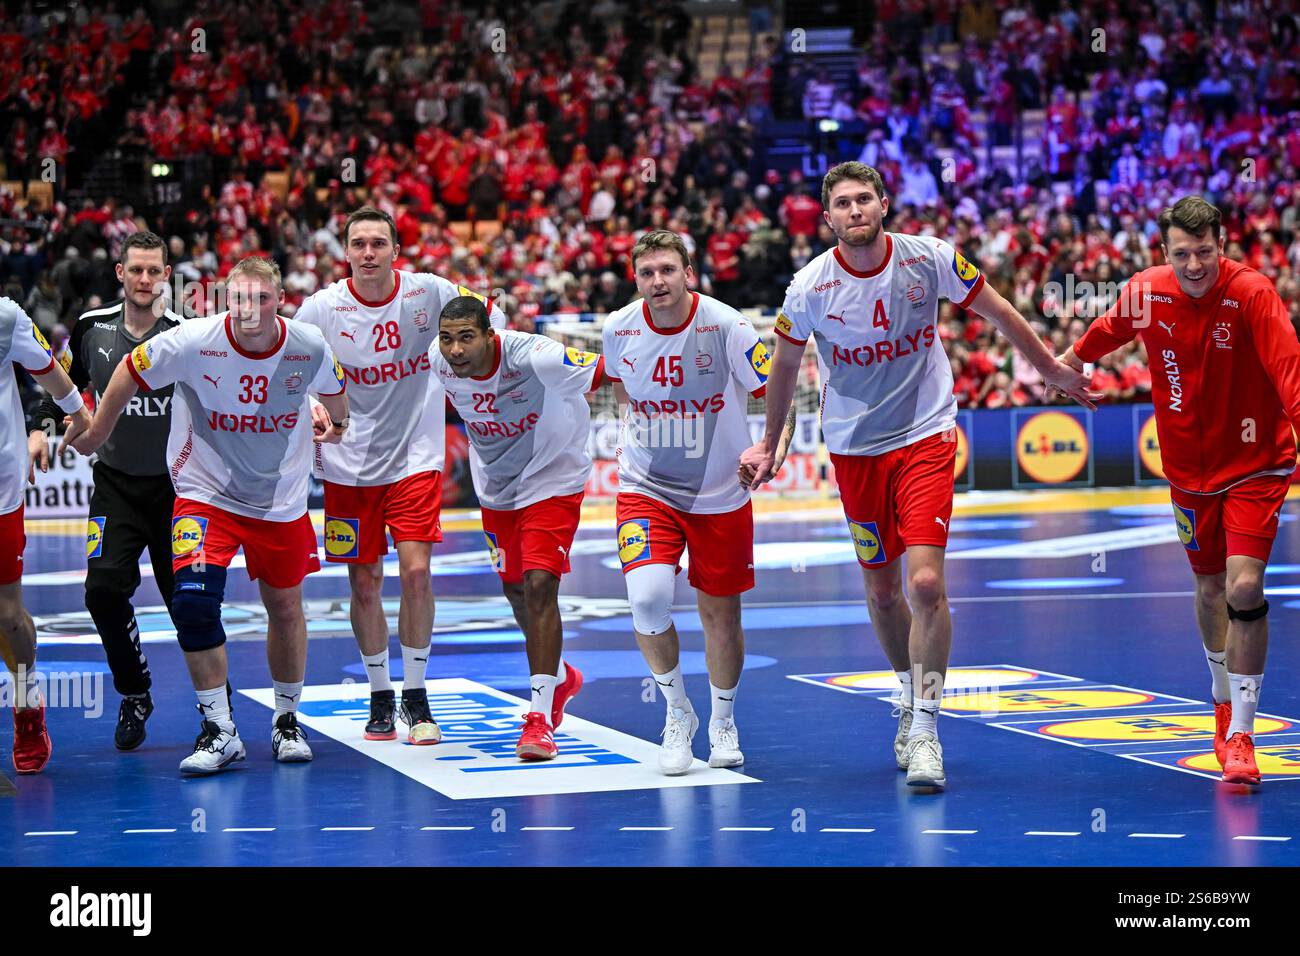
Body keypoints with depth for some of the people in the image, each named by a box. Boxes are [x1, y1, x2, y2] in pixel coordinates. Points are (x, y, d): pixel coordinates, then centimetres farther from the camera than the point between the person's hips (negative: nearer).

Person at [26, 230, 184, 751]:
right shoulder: (92, 327, 0)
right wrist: (42, 426, 2)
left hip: (175, 484, -2)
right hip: (115, 482, 2)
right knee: (105, 590, -13)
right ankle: (134, 695, 10)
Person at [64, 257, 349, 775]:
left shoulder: (309, 348, -15)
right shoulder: (192, 343, -22)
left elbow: (332, 390, 9)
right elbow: (131, 371, -5)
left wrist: (337, 427, 30)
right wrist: (96, 432, 7)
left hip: (282, 499, 2)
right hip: (205, 493, -2)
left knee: (285, 607, 13)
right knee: (193, 601, -19)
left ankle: (287, 721, 34)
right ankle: (219, 730, -7)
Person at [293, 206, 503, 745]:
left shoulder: (430, 292, -8)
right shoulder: (321, 308, -8)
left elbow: (491, 322, 6)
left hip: (415, 458, -1)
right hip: (349, 465, 1)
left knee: (416, 573, -11)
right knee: (364, 584, 4)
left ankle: (416, 698, 3)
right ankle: (380, 697, 21)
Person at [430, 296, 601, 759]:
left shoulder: (533, 357, -33)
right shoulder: (437, 364, -17)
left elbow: (610, 373, -25)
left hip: (552, 480, -6)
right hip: (495, 486, 6)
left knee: (539, 586, -18)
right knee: (515, 591, 17)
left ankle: (540, 717, -14)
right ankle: (560, 676, 45)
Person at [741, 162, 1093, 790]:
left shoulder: (929, 259, -11)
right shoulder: (811, 286, -10)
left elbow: (999, 313, 6)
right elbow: (785, 363, 8)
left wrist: (1055, 372, 15)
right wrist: (770, 445, 16)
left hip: (926, 436, -1)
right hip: (854, 447, 2)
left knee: (926, 583, -15)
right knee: (881, 589, 10)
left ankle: (925, 731, -6)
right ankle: (910, 696, 36)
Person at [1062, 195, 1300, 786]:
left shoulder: (1251, 294, -21)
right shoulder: (1145, 293, -8)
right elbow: (1107, 332, 14)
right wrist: (1071, 360, 32)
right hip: (1189, 467, 4)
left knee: (1244, 587, -16)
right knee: (1210, 587, 16)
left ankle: (1239, 734, -8)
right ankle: (1224, 700, 39)